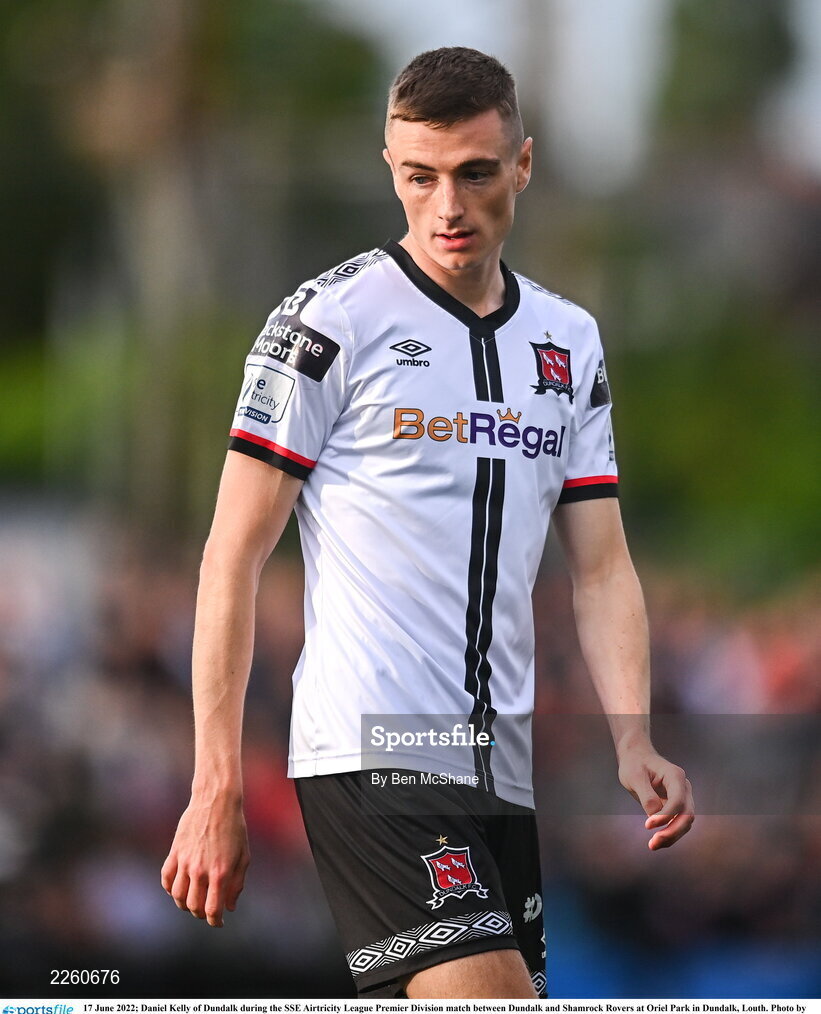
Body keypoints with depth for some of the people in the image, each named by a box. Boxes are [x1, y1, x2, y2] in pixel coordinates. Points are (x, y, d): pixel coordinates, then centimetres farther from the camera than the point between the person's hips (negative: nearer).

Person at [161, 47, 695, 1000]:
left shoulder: (569, 340, 14)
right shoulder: (330, 319, -3)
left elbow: (600, 568, 14)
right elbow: (233, 556, -3)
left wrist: (632, 743, -3)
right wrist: (215, 788, -8)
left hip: (501, 769, 6)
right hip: (371, 757, -6)